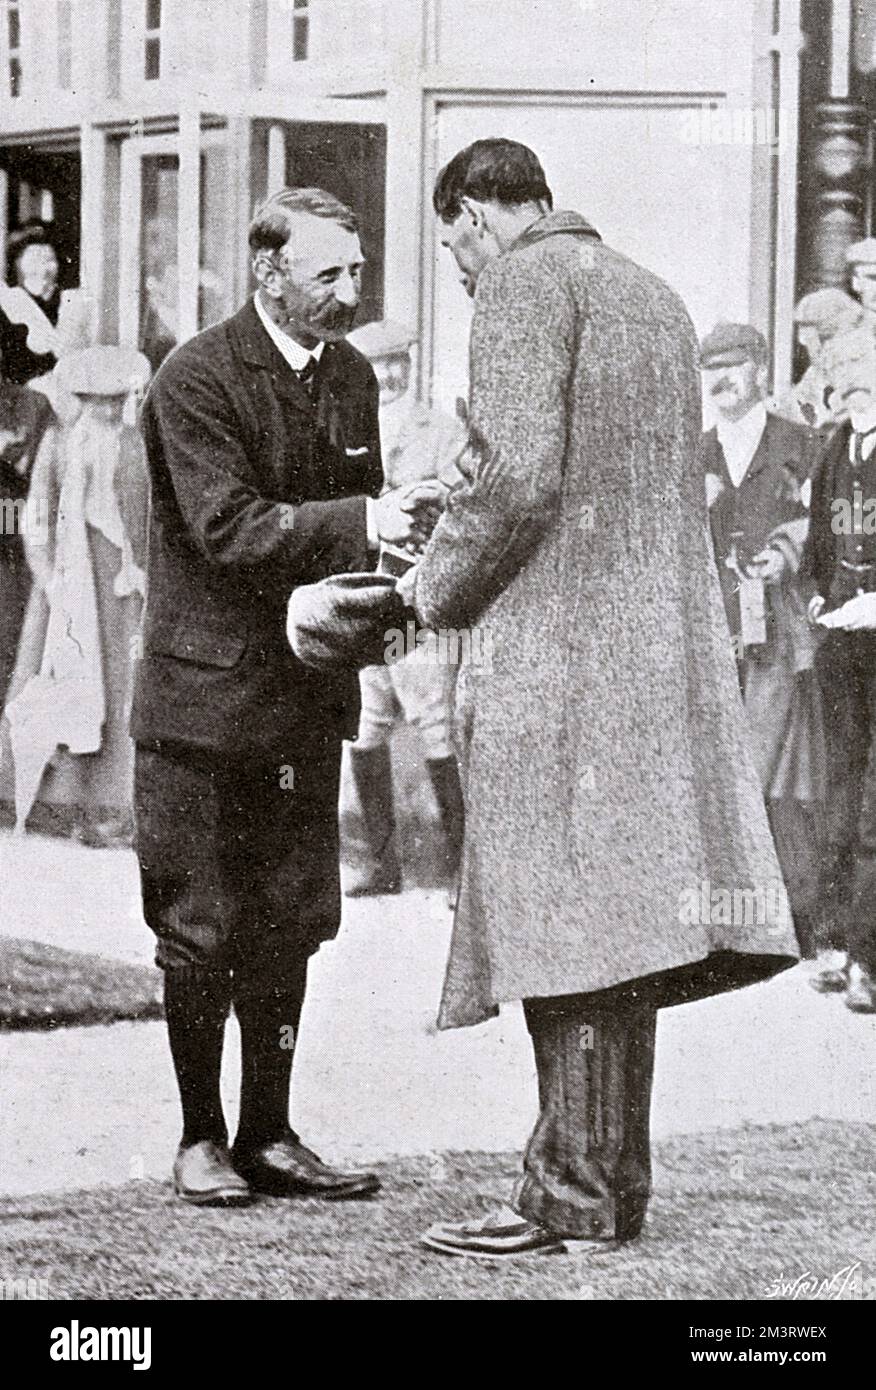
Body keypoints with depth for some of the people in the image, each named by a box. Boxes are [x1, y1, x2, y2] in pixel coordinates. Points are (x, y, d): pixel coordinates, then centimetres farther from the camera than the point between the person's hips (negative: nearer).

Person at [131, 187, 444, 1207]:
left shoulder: (351, 376, 10)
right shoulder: (196, 379, -13)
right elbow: (228, 527, -21)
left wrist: (397, 533, -6)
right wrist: (365, 522, -29)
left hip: (308, 694, 6)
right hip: (206, 692, -6)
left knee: (291, 922, 9)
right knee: (200, 930, 1)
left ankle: (268, 1134, 18)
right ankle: (200, 1140, 13)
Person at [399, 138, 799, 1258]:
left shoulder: (523, 284, -7)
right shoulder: (654, 296, 20)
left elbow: (518, 470, -18)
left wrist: (441, 586, -3)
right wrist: (460, 558, 21)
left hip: (554, 643, -8)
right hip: (655, 645, 9)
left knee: (566, 918, -7)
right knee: (614, 925, 11)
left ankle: (574, 1196, -5)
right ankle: (613, 1183, 15)